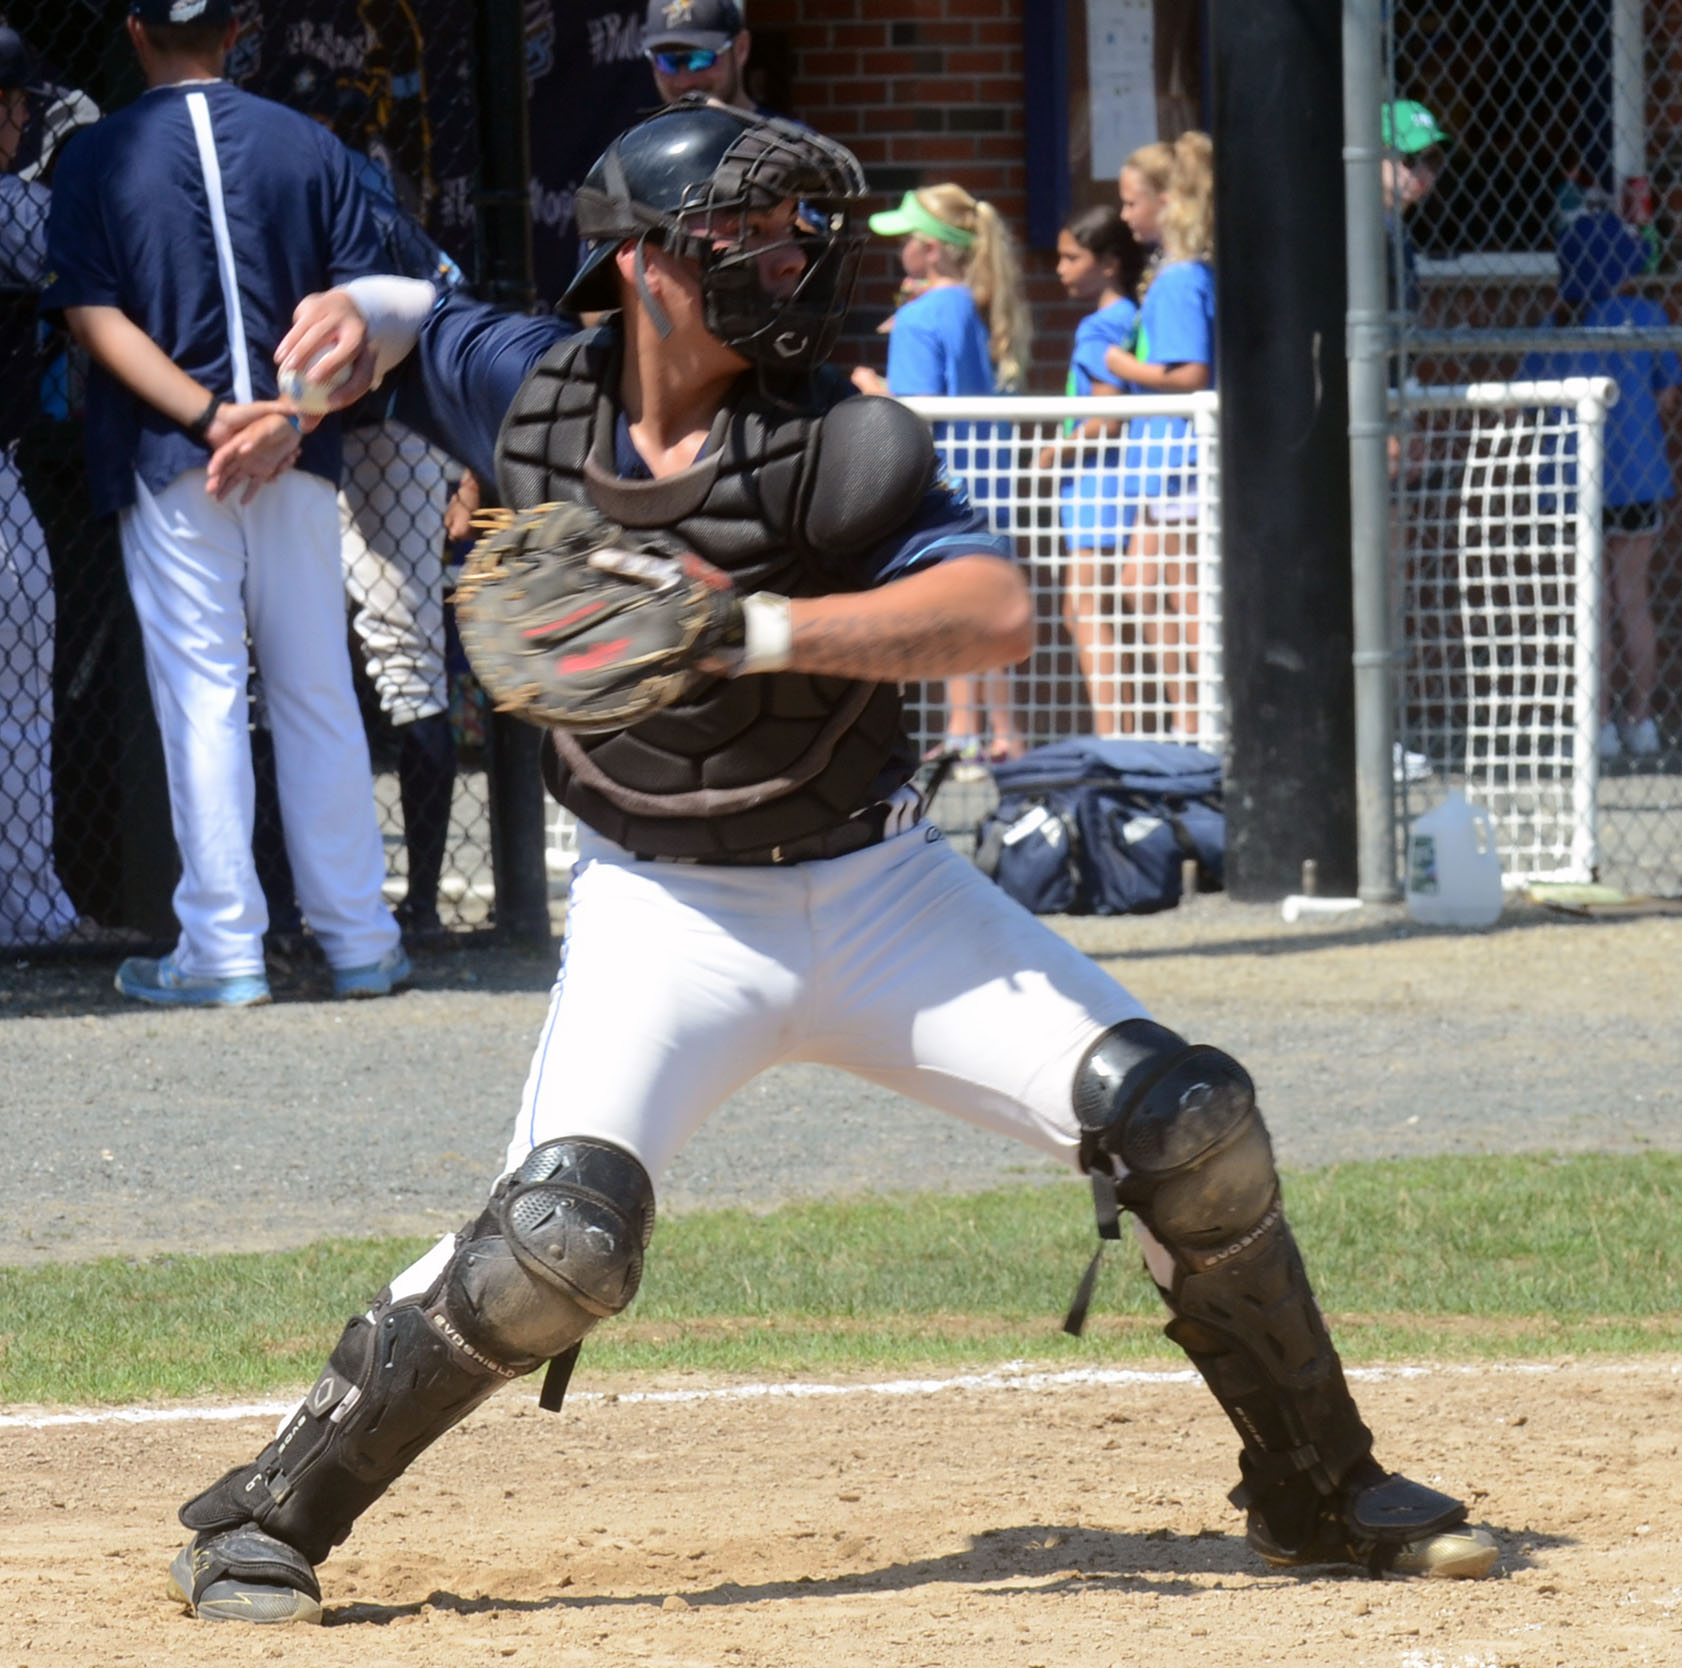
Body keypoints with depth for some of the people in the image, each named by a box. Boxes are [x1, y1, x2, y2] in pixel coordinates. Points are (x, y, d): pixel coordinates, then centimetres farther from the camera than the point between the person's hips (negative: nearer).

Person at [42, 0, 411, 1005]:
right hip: (300, 464, 2)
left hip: (165, 465, -2)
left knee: (202, 697, -1)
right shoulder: (308, 146, 4)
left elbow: (96, 317, -9)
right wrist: (288, 419, -10)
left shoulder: (98, 158, -2)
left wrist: (213, 418, -14)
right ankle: (361, 942, 9)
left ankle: (223, 949, -3)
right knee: (319, 694, 8)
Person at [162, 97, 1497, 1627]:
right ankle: (264, 1520, -7)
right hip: (664, 913, -1)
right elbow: (393, 314, 16)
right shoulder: (534, 390, -6)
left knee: (1184, 1128, -9)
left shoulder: (831, 438, -13)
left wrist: (756, 629, -40)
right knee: (559, 1241, -23)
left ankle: (1321, 1493, 10)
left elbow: (997, 612, -29)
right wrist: (354, 327, -9)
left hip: (879, 884, 1)